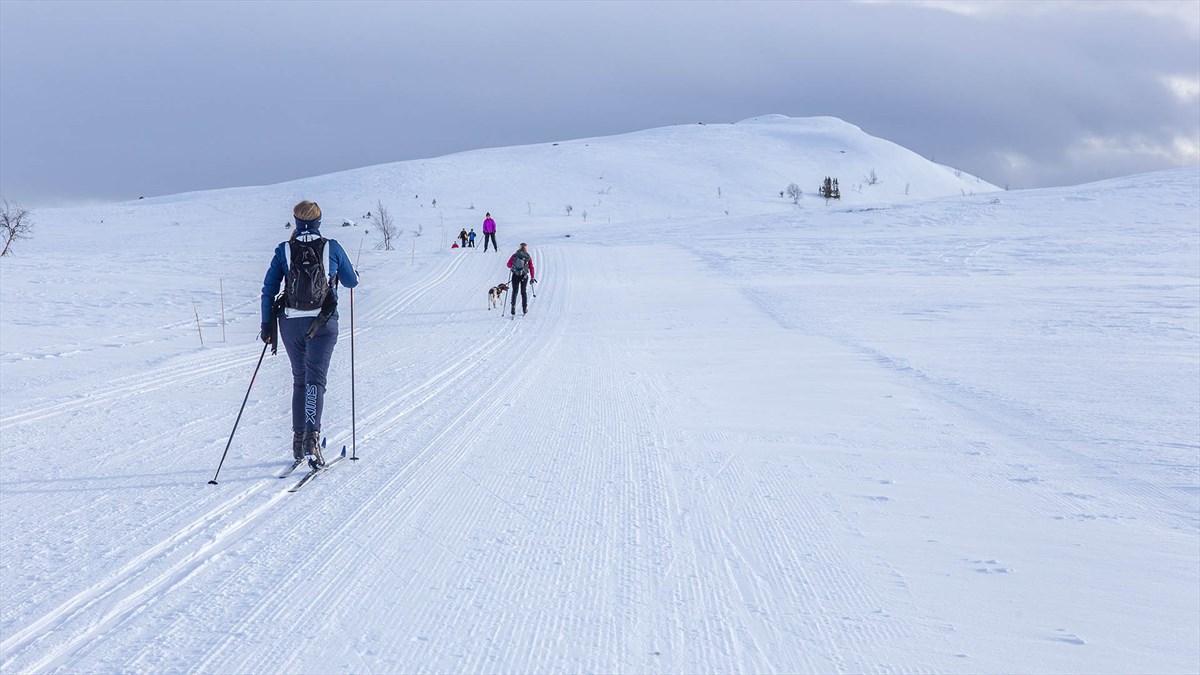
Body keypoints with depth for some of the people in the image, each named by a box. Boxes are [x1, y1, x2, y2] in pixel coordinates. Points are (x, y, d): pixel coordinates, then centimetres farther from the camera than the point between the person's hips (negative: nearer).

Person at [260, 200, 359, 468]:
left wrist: (267, 325, 9)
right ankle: (312, 436, -25)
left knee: (299, 380, 17)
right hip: (323, 324, -2)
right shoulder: (332, 248, -2)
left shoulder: (284, 250, 1)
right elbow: (351, 281, 10)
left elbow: (268, 289, 1)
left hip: (291, 323, 2)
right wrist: (352, 273, 34)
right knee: (315, 380, -6)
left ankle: (298, 439, 19)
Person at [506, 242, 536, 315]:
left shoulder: (514, 255, 1)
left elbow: (508, 265, 3)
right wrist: (532, 278, 5)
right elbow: (531, 268, 0)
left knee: (514, 292, 8)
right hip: (524, 276, 0)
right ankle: (524, 309, 19)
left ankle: (513, 309, -5)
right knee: (523, 292, 16)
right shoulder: (528, 257, 1)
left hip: (515, 276, 0)